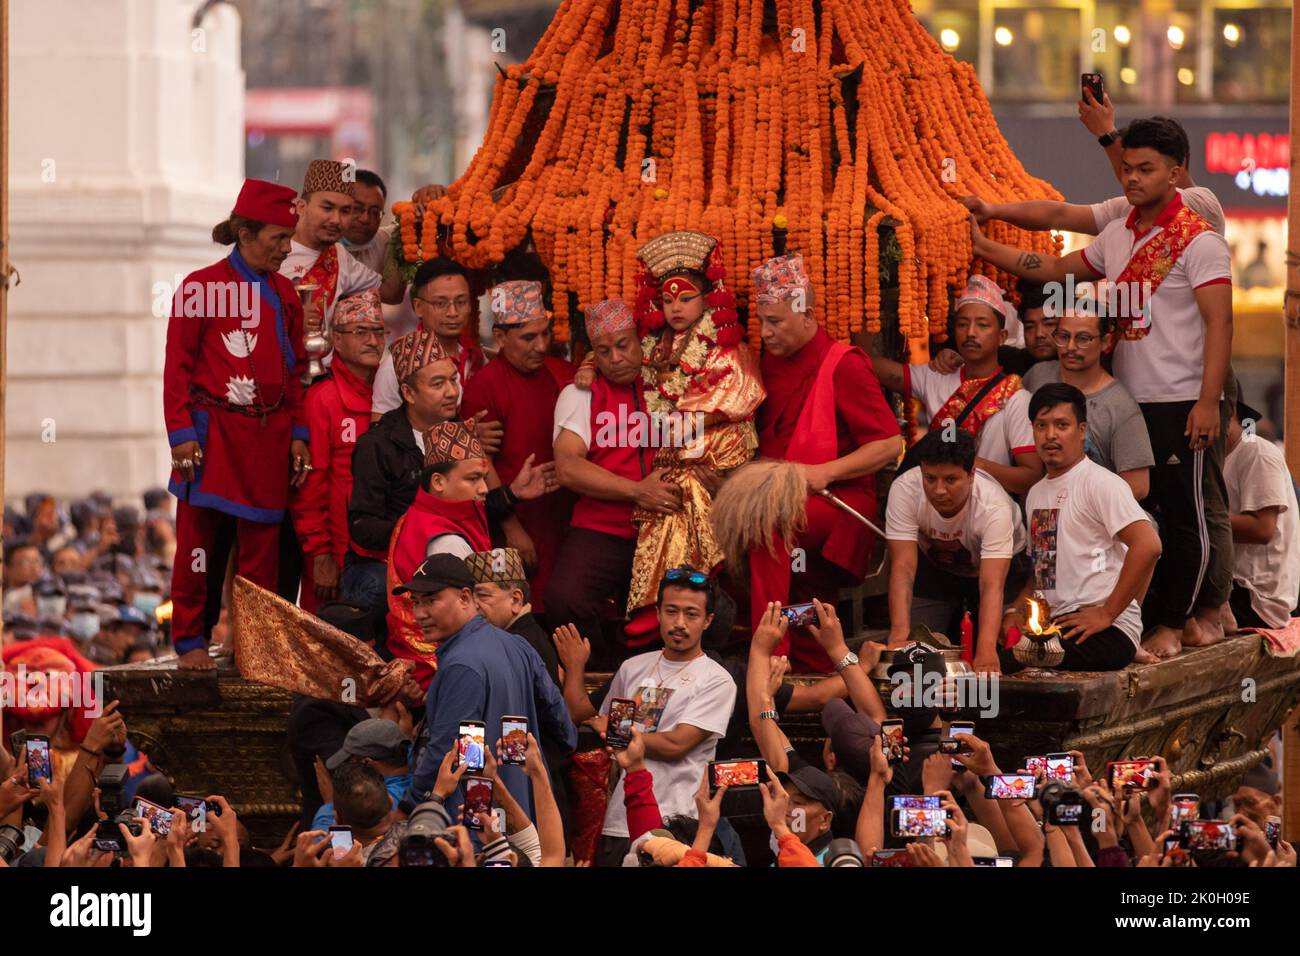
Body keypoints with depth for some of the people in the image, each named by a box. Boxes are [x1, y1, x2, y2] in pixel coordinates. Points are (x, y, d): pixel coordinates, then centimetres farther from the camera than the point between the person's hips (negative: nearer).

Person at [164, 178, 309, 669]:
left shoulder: (284, 294, 11)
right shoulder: (201, 287, -4)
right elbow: (178, 366, -4)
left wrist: (297, 434, 8)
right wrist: (182, 434, -10)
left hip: (267, 438, 4)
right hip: (213, 434, -4)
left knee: (262, 545, 4)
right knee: (201, 537, 0)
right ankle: (191, 641, 9)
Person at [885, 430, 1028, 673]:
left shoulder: (994, 505, -39)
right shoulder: (904, 490, -34)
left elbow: (991, 586, -46)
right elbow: (903, 568, -38)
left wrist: (987, 649, -61)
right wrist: (899, 633, -53)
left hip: (1002, 564, -2)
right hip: (933, 566, 2)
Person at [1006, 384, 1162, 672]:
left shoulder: (1100, 483, -6)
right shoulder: (1036, 494, 22)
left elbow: (1148, 545, -18)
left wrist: (1107, 613, -16)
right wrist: (1020, 613, 10)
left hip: (1107, 631, -8)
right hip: (1055, 623, 8)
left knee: (1005, 660, -30)